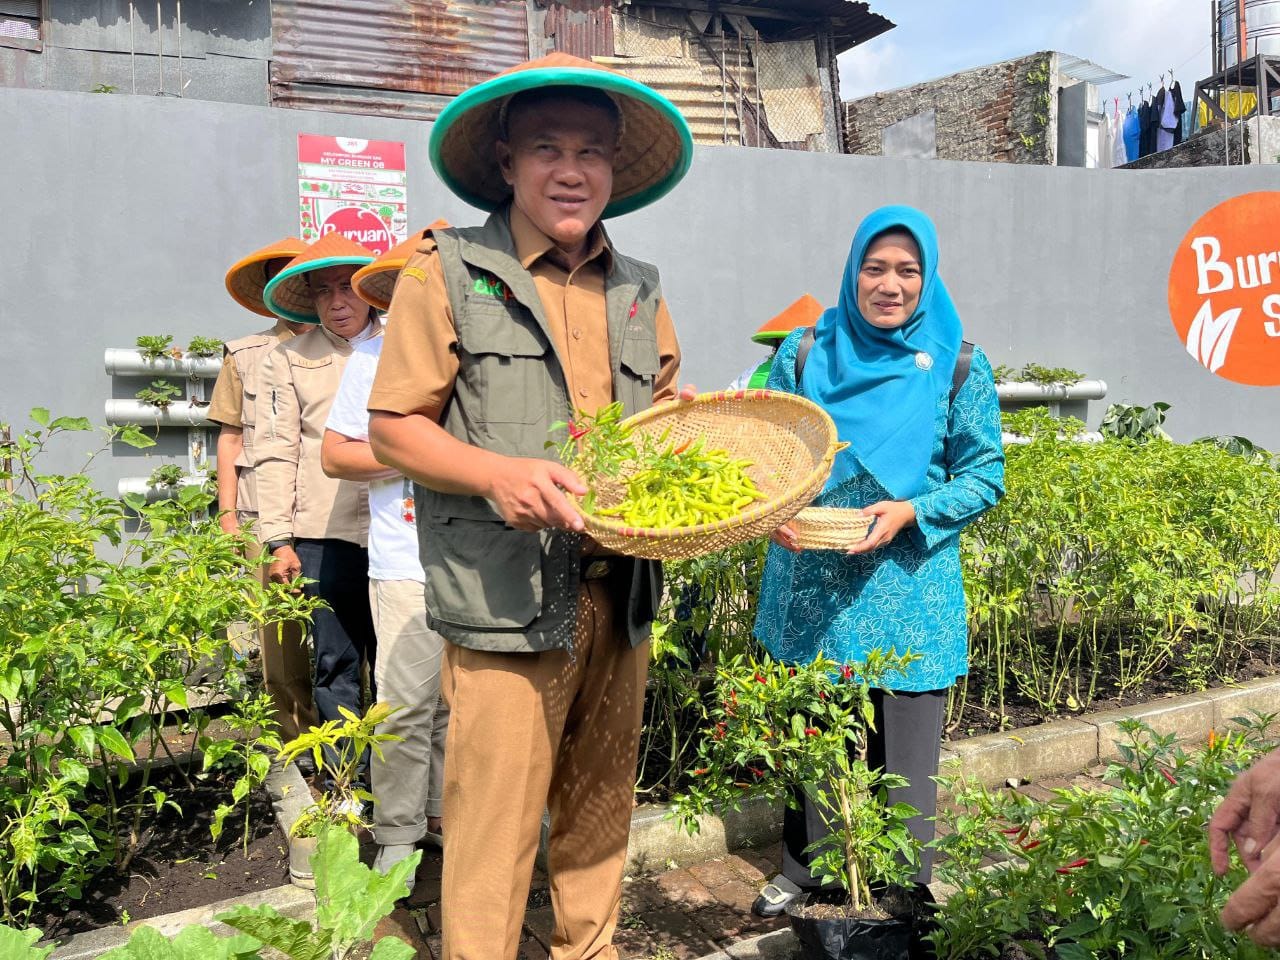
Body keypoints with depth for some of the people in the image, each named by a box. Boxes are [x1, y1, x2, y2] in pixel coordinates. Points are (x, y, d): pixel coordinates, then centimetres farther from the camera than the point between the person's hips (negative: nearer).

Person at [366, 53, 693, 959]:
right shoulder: (448, 270, -3)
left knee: (602, 806, 16)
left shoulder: (639, 290, 13)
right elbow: (395, 426, -4)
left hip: (621, 593, 6)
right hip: (507, 602, -5)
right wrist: (499, 474, -21)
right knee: (495, 825, -1)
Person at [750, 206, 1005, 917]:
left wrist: (910, 513, -15)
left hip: (908, 588, -1)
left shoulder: (959, 365, -1)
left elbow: (985, 474, 1)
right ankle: (803, 872, 35)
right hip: (812, 586, 2)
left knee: (904, 747, 7)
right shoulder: (805, 352, 2)